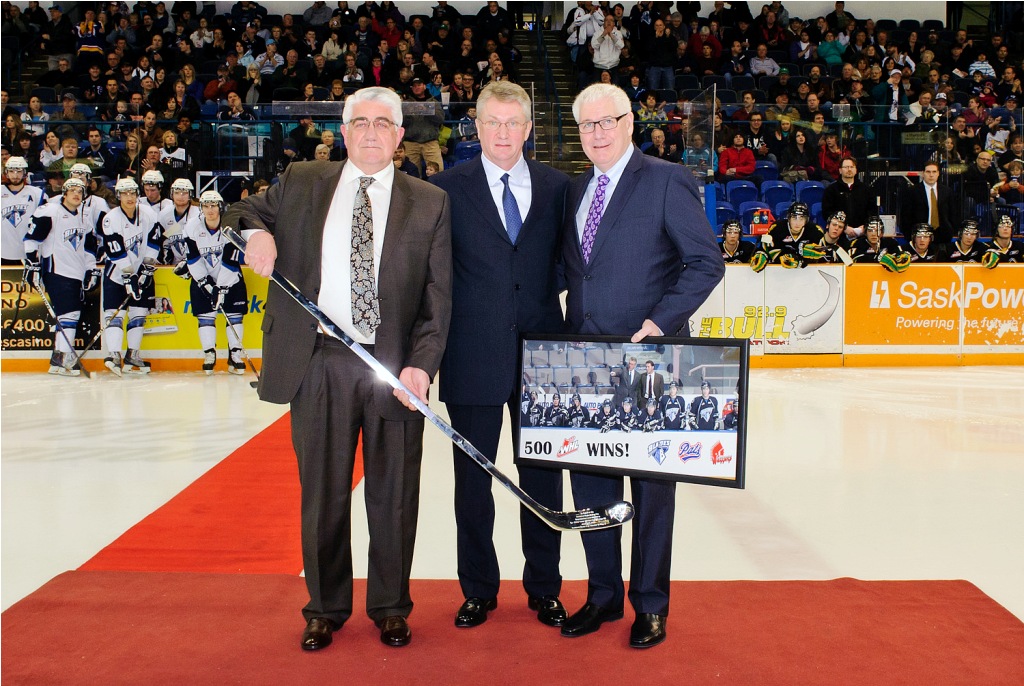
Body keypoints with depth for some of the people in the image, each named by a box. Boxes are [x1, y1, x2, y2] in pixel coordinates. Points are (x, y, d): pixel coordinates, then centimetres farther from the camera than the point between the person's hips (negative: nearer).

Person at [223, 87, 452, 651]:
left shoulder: (430, 203, 5)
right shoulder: (299, 184, 9)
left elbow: (438, 297, 0)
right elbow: (241, 211, 21)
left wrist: (421, 364, -13)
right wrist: (256, 231, -4)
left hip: (396, 366, -1)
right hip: (318, 365, 1)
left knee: (393, 494, 9)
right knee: (322, 492, 10)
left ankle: (389, 607, 28)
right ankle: (326, 608, 28)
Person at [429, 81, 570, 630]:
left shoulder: (557, 187, 6)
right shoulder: (447, 188, 0)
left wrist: (542, 291, -2)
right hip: (474, 358, -1)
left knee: (543, 477, 10)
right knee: (472, 481, 9)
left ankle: (544, 589, 27)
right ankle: (478, 590, 25)